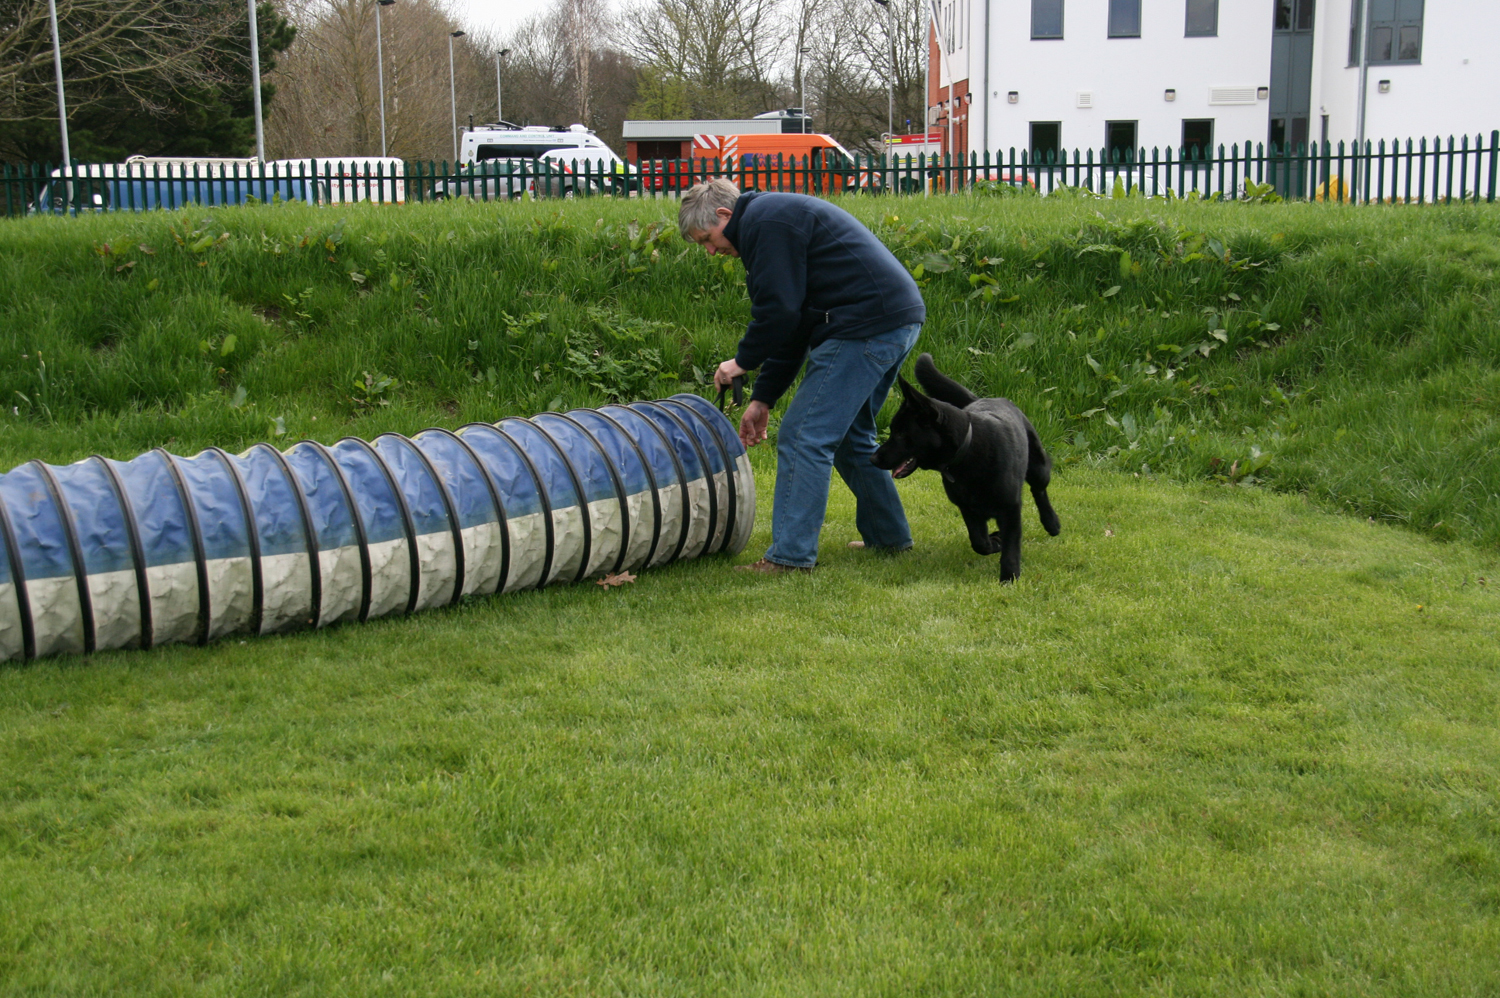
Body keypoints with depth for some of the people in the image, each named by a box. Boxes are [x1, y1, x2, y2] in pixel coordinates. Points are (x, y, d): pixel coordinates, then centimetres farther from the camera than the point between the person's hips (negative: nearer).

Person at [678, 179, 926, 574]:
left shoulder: (765, 221, -7)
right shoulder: (780, 216, 26)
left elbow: (779, 311, -15)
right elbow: (792, 320, 26)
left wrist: (742, 360, 2)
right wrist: (762, 399, 23)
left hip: (867, 325, -11)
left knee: (804, 438, -7)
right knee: (849, 435, 23)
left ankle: (791, 556, -5)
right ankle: (888, 536, 30)